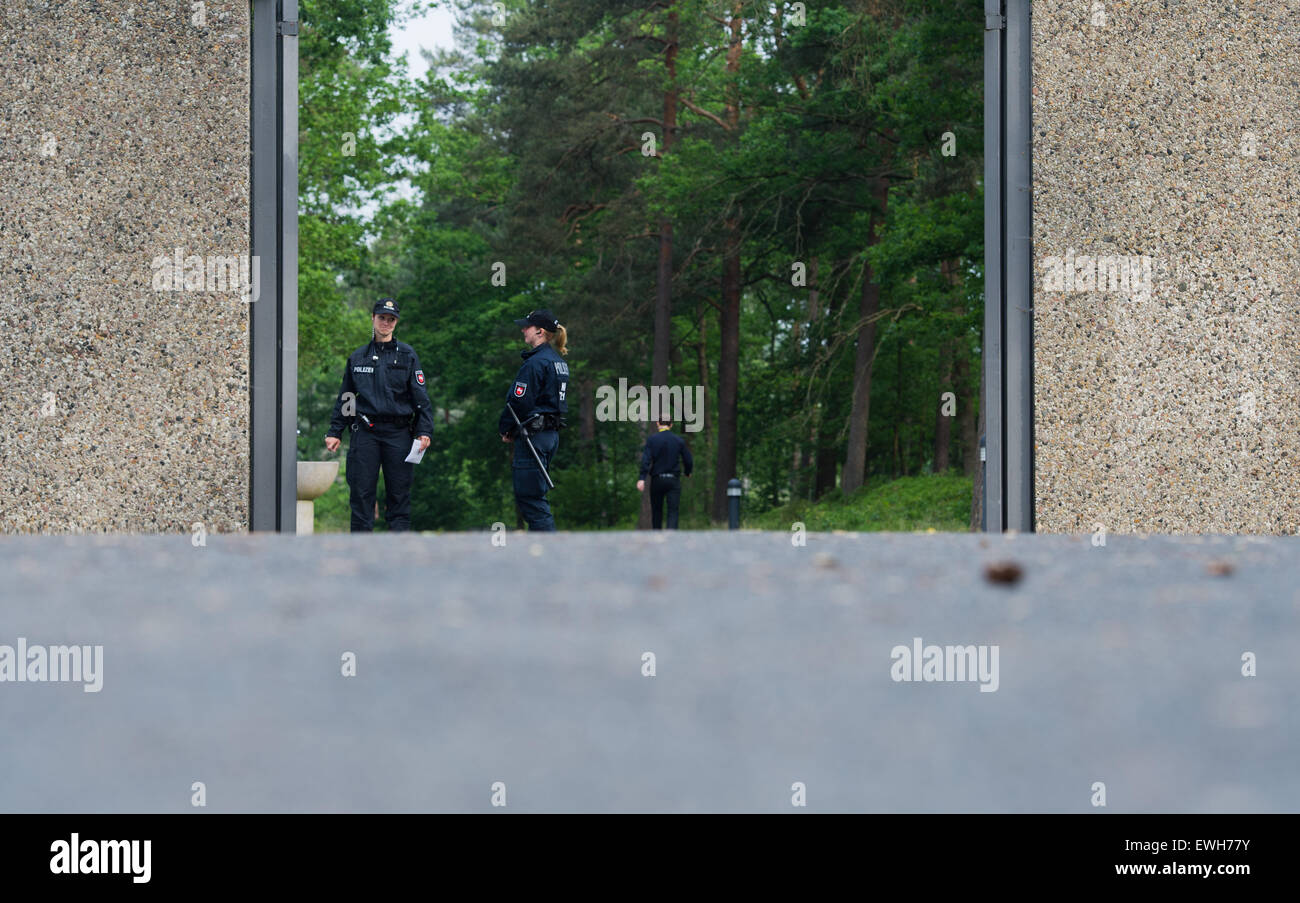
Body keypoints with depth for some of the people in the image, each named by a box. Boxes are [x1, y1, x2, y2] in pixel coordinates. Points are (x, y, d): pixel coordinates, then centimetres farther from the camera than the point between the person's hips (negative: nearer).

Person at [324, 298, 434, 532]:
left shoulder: (407, 355, 6)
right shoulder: (357, 357, 12)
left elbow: (420, 396, 3)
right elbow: (344, 398, 18)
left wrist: (424, 431, -7)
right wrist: (335, 432, 12)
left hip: (398, 432, -1)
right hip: (365, 433, 1)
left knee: (399, 492, 0)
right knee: (361, 491, -2)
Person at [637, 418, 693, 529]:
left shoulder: (651, 439, -3)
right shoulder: (679, 440, 2)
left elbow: (646, 460, -15)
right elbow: (689, 461, 6)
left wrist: (642, 479, -21)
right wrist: (688, 473, 27)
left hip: (657, 479, 0)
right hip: (673, 480, 0)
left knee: (656, 511, 16)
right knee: (673, 512, -6)